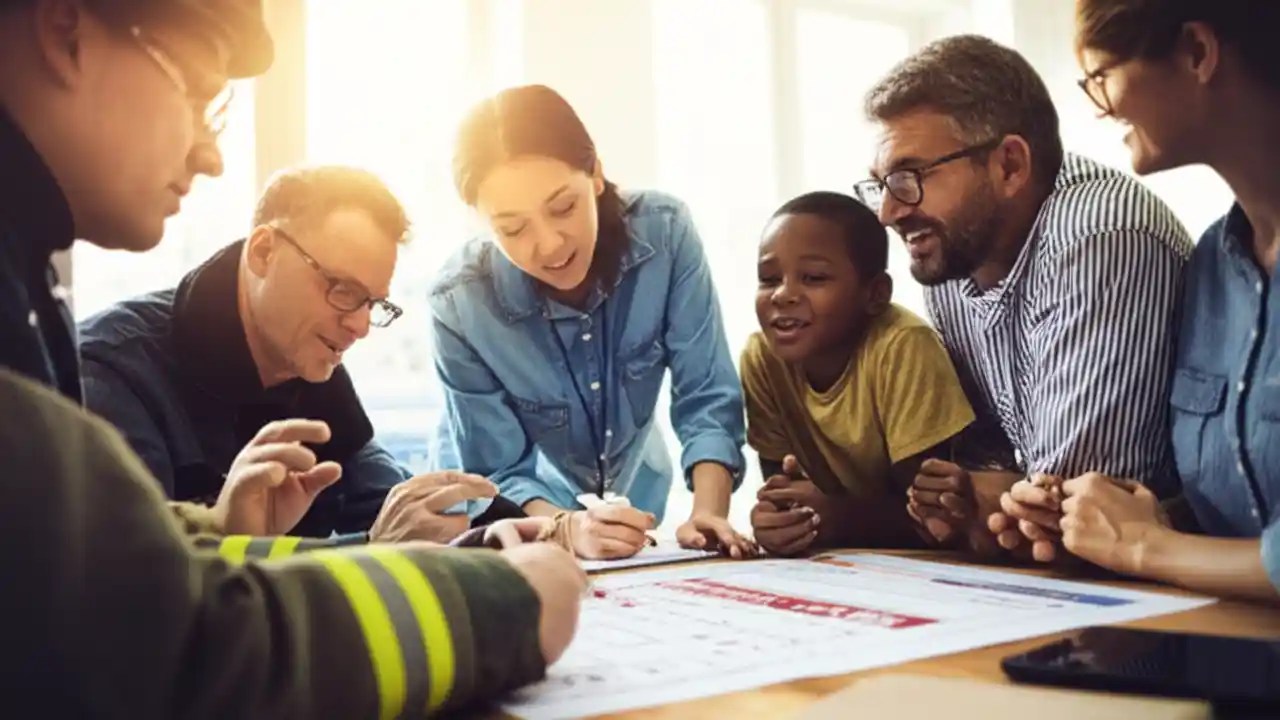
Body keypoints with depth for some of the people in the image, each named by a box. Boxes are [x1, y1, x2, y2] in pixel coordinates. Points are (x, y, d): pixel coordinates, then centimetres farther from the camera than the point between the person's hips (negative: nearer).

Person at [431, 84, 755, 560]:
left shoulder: (664, 233, -21)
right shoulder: (459, 304, -25)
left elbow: (707, 399, -17)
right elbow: (496, 476, -19)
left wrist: (708, 513, -32)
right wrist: (570, 528, -37)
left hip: (637, 500, 3)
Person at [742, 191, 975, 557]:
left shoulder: (903, 348, -24)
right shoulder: (761, 356, -12)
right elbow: (781, 489, -7)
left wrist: (833, 519, -35)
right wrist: (775, 518, -28)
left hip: (929, 560, -3)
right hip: (846, 561, 3)